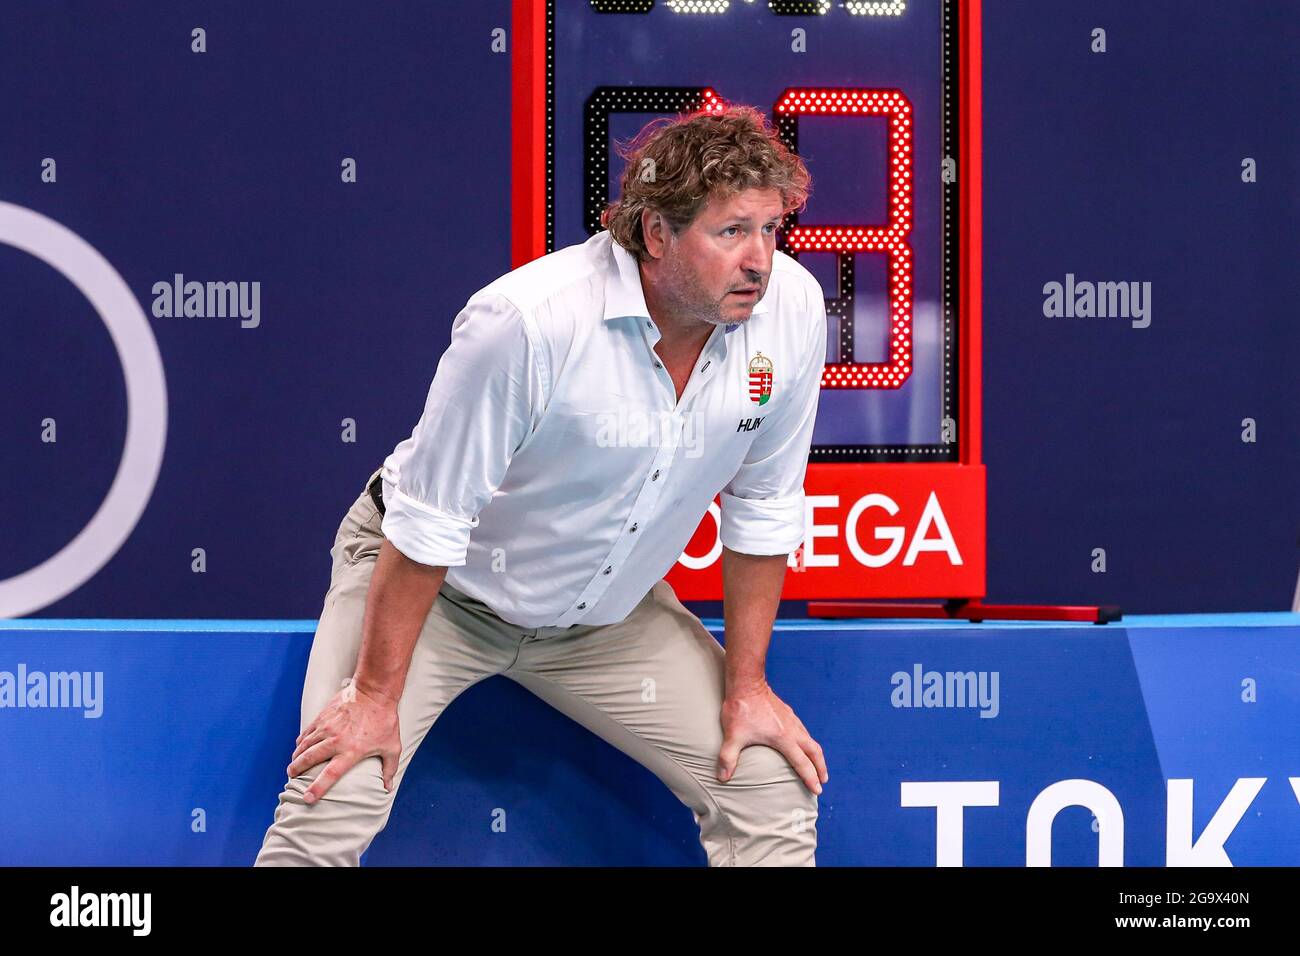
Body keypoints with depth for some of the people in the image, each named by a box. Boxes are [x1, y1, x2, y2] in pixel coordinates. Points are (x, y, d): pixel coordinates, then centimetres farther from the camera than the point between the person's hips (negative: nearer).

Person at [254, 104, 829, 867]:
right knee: (331, 805, -20)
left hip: (608, 616, 5)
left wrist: (746, 684, 1)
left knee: (773, 793, -4)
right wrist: (376, 693, -20)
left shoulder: (792, 309, -18)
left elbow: (763, 510, -4)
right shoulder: (528, 321, -33)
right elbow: (429, 521, -25)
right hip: (434, 585, -4)